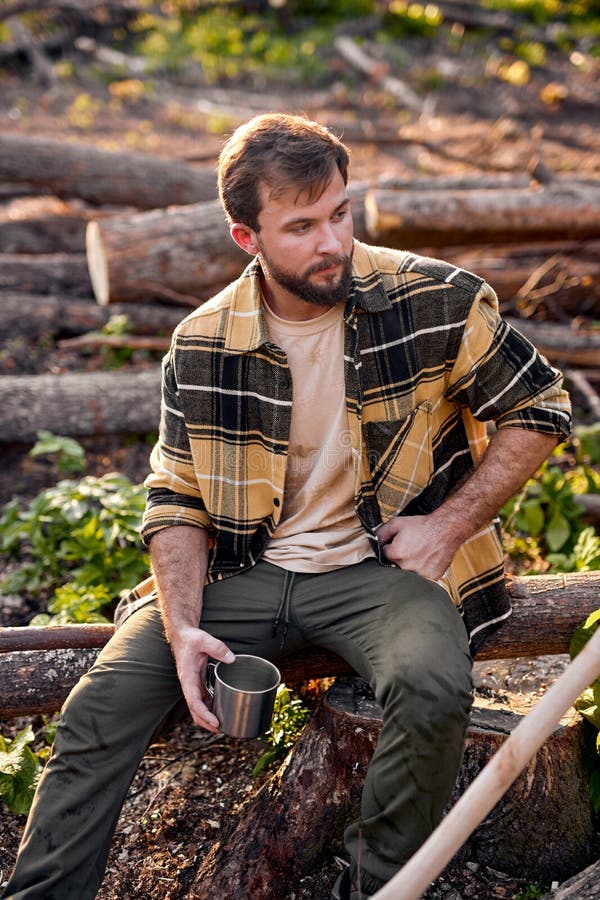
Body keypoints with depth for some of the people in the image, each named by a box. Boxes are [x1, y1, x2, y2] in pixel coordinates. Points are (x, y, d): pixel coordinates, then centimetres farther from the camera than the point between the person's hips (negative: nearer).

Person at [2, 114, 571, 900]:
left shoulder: (436, 302, -9)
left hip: (381, 564, -2)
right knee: (104, 702, -13)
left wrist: (450, 525, -8)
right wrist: (182, 626, -12)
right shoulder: (202, 346, -2)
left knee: (432, 688, -33)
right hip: (246, 571, 3)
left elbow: (538, 409, 2)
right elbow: (177, 501, 4)